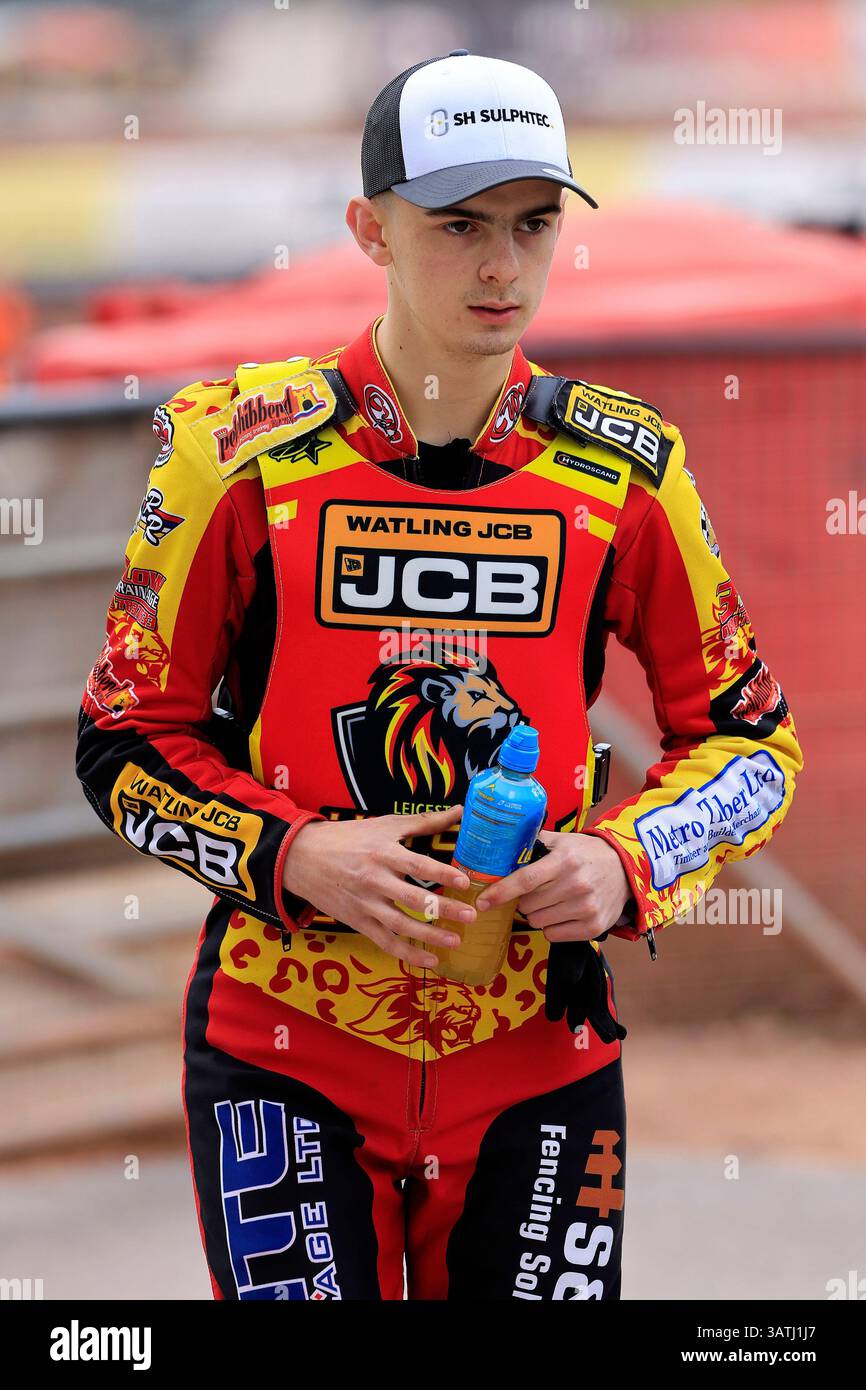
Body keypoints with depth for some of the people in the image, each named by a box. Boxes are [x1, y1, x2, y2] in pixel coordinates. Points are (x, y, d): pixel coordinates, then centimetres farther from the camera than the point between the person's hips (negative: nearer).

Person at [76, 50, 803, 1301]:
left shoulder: (626, 470, 0)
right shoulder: (237, 449, -5)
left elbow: (749, 739, 8)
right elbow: (127, 742, 0)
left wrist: (626, 862, -11)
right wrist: (295, 857, -17)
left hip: (537, 1054, 2)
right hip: (286, 1048, -1)